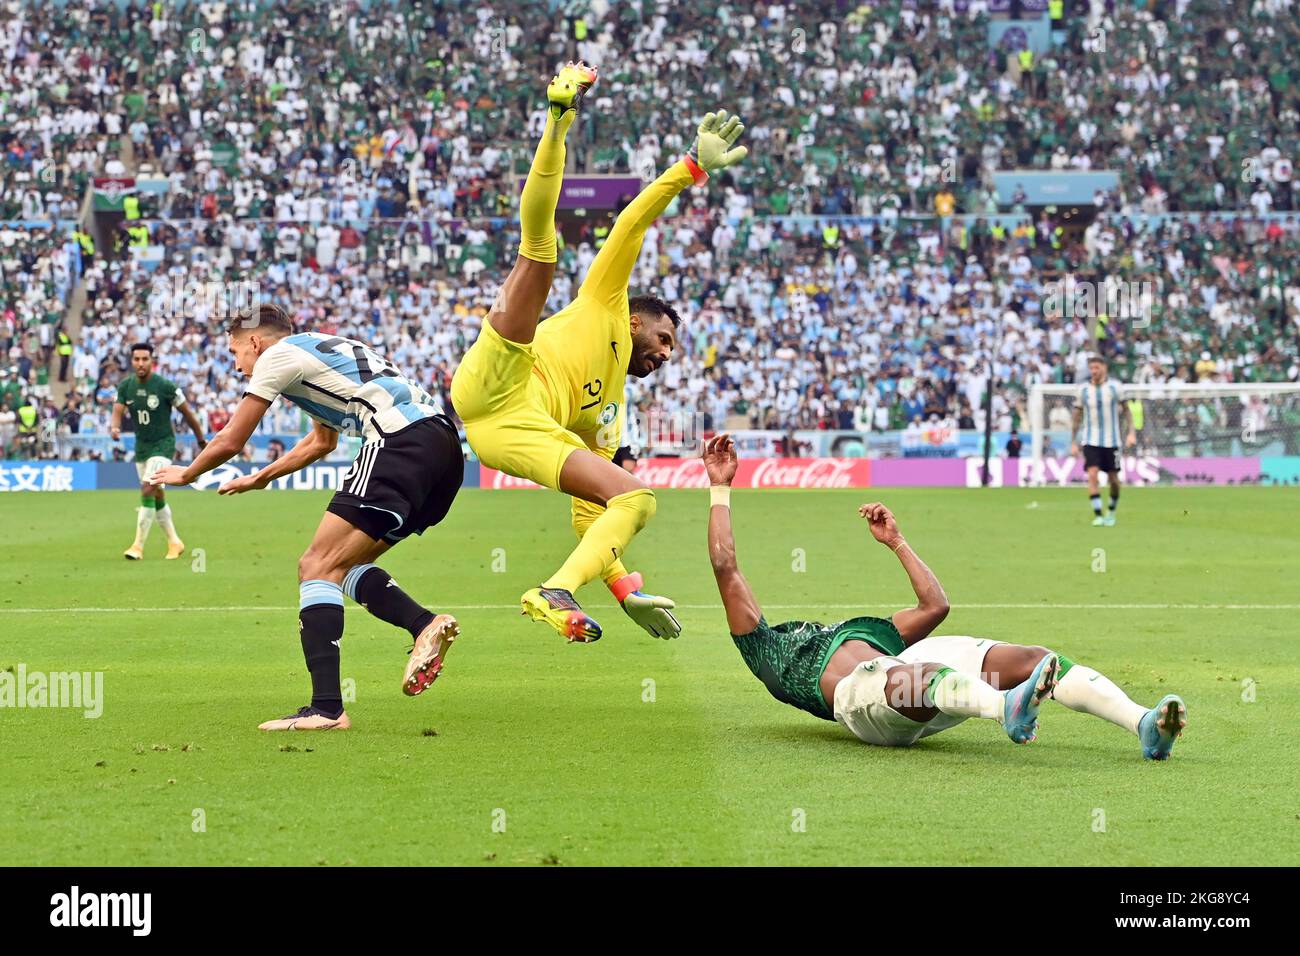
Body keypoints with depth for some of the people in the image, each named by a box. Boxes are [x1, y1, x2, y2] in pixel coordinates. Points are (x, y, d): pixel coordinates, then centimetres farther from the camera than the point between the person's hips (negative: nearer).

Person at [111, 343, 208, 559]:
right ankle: (174, 542, 26)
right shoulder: (125, 386, -2)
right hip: (141, 446, 6)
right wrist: (115, 428, -31)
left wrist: (201, 440, 2)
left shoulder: (165, 386, -15)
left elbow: (187, 412, -6)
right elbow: (118, 411, -6)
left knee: (147, 490, -20)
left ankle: (138, 546, -18)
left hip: (163, 444, -6)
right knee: (156, 497, 12)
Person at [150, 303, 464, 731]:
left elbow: (230, 442, 12)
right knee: (344, 565, 17)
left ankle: (326, 707, -17)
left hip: (401, 443, -9)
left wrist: (187, 473, 31)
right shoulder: (322, 350, 33)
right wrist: (261, 477, 58)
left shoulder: (277, 355, 6)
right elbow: (322, 441, 48)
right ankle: (425, 625, -6)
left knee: (317, 567, -8)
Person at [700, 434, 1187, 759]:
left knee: (1032, 658, -22)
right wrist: (720, 488, 33)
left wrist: (896, 542, 49)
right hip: (857, 689, -6)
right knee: (917, 674, -43)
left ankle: (1144, 724, -43)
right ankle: (1008, 708, -76)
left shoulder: (869, 629, 48)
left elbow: (935, 604, 48)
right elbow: (726, 567, 27)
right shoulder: (771, 650, 34)